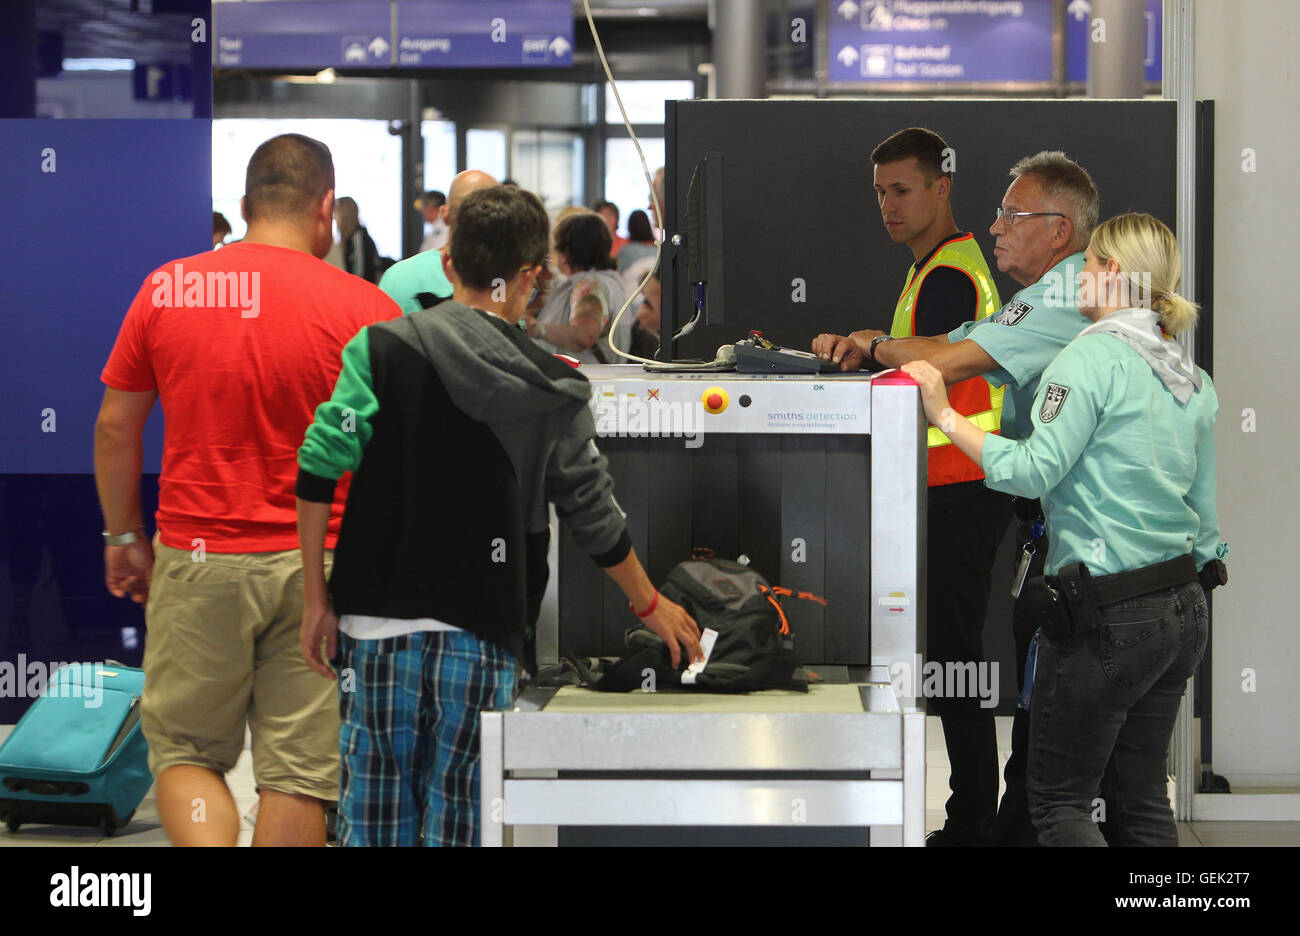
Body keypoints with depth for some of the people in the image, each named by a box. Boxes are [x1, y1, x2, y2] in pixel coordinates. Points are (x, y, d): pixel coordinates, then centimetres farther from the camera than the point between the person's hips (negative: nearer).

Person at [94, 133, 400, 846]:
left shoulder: (166, 288, 1)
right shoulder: (365, 307, -5)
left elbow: (115, 427, 6)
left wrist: (123, 537, 18)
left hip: (196, 563, 1)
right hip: (318, 567, -1)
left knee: (184, 752, 13)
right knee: (297, 769, 6)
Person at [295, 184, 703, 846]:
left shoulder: (381, 348, -2)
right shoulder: (552, 391, 3)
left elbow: (319, 470, -8)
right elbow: (595, 518, 13)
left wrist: (317, 597, 1)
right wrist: (650, 604, 29)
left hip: (380, 625, 0)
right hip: (483, 636, 0)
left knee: (375, 817, 9)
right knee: (459, 817, 7)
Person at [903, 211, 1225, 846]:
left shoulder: (1093, 355, -13)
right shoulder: (1194, 381, 12)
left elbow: (1033, 470, -20)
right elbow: (1205, 510, 15)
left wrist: (945, 417, -14)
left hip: (1107, 617, -8)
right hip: (1182, 612, 8)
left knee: (1059, 802, 0)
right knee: (1142, 799, 14)